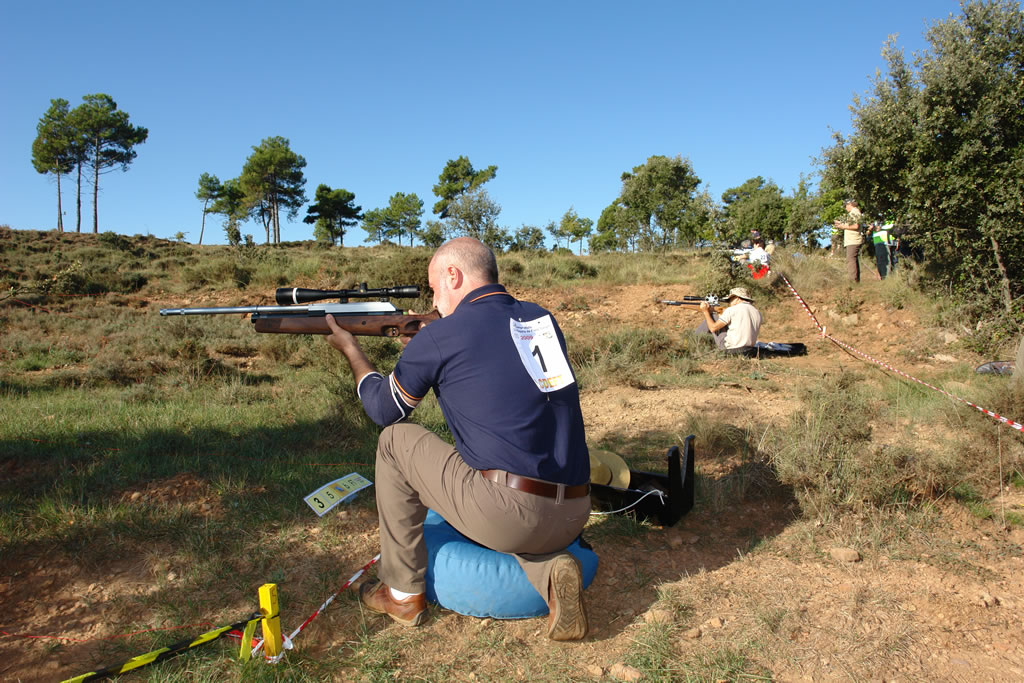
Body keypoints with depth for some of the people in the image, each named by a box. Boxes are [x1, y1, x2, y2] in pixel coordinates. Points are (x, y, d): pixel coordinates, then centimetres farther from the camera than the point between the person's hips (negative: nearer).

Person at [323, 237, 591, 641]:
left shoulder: (440, 337, -5)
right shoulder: (542, 319, 12)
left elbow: (383, 410, 12)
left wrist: (350, 349, 28)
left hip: (506, 514, -6)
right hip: (572, 519, 7)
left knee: (396, 440, 14)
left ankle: (402, 593, 22)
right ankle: (550, 569, 8)